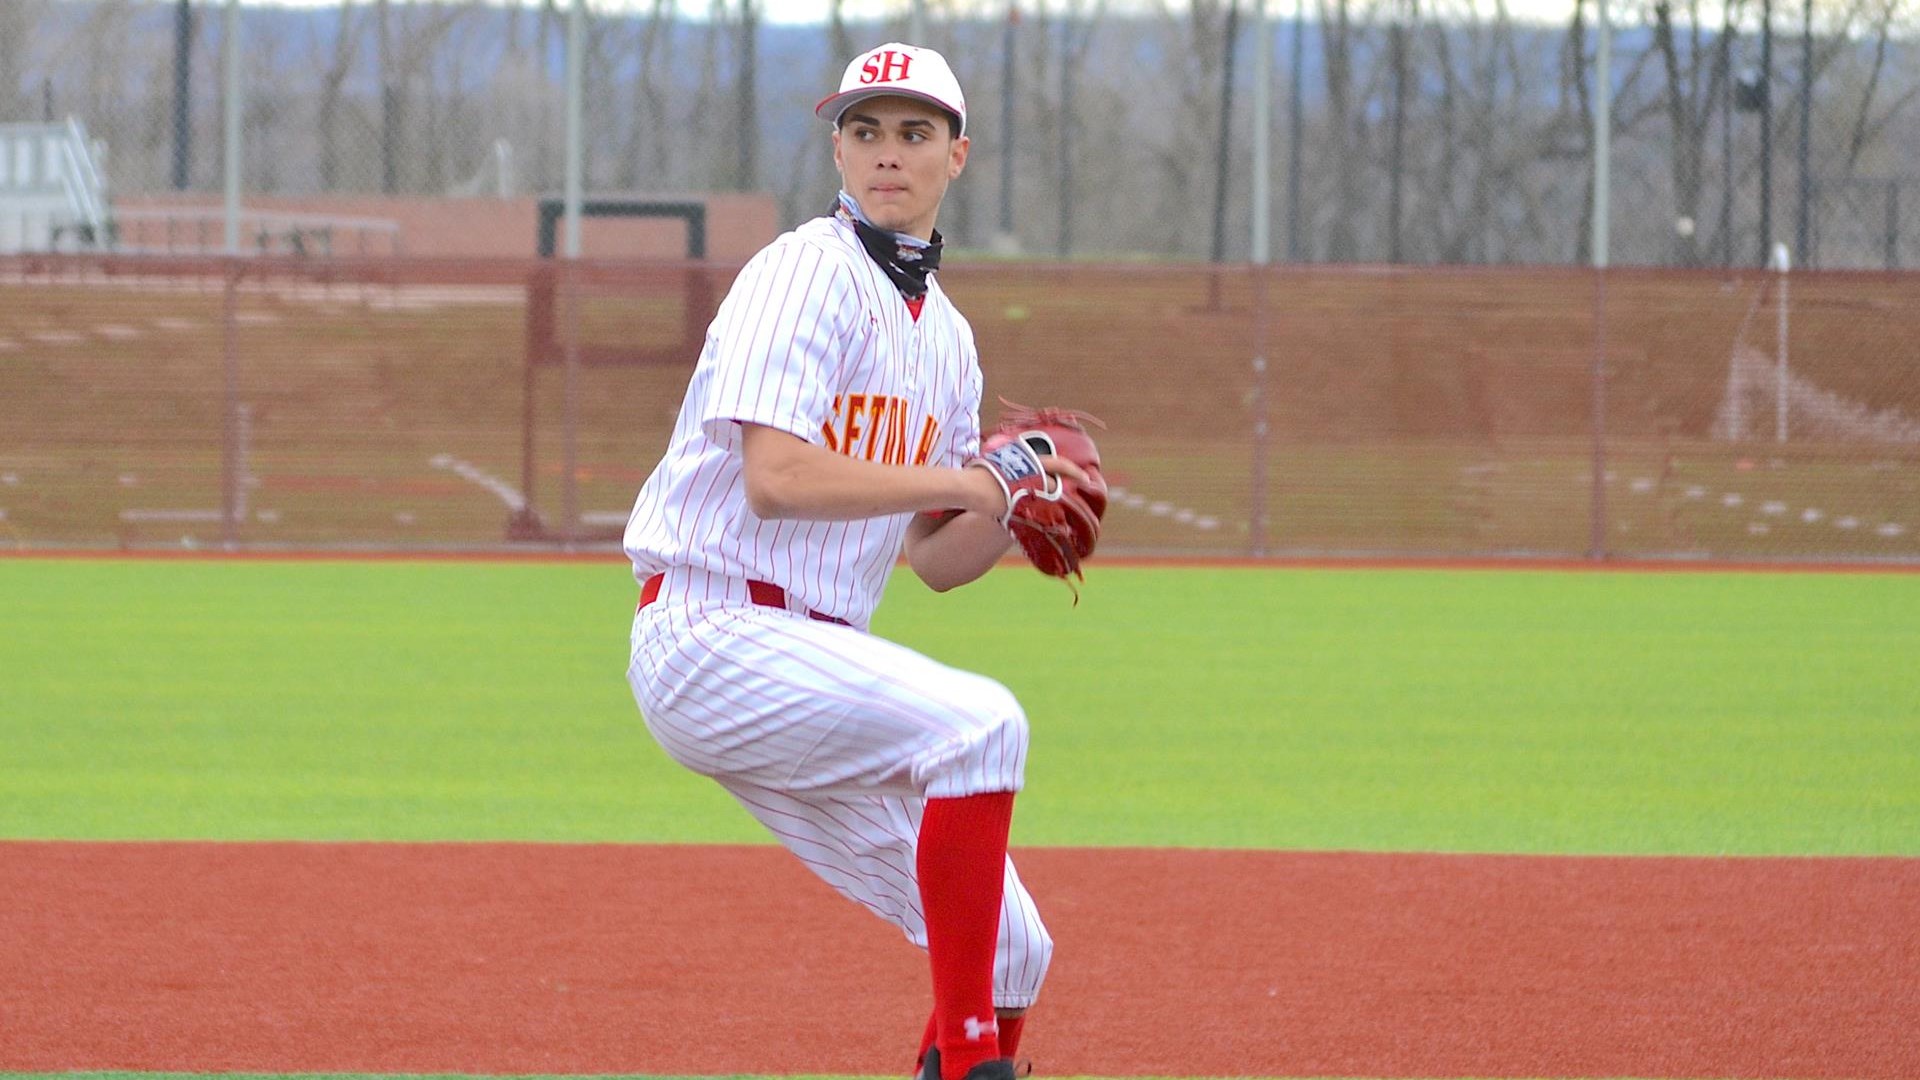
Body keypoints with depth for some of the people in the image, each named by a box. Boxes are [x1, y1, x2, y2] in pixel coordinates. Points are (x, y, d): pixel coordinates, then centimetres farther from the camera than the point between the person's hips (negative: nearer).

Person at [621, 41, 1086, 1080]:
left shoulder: (946, 336, 17)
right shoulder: (806, 274, -9)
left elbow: (937, 561, 20)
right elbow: (777, 479, -23)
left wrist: (1016, 504, -1)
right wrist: (967, 478, -17)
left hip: (806, 660, 9)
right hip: (712, 634, -9)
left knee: (1011, 952, 3)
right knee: (979, 720, -30)